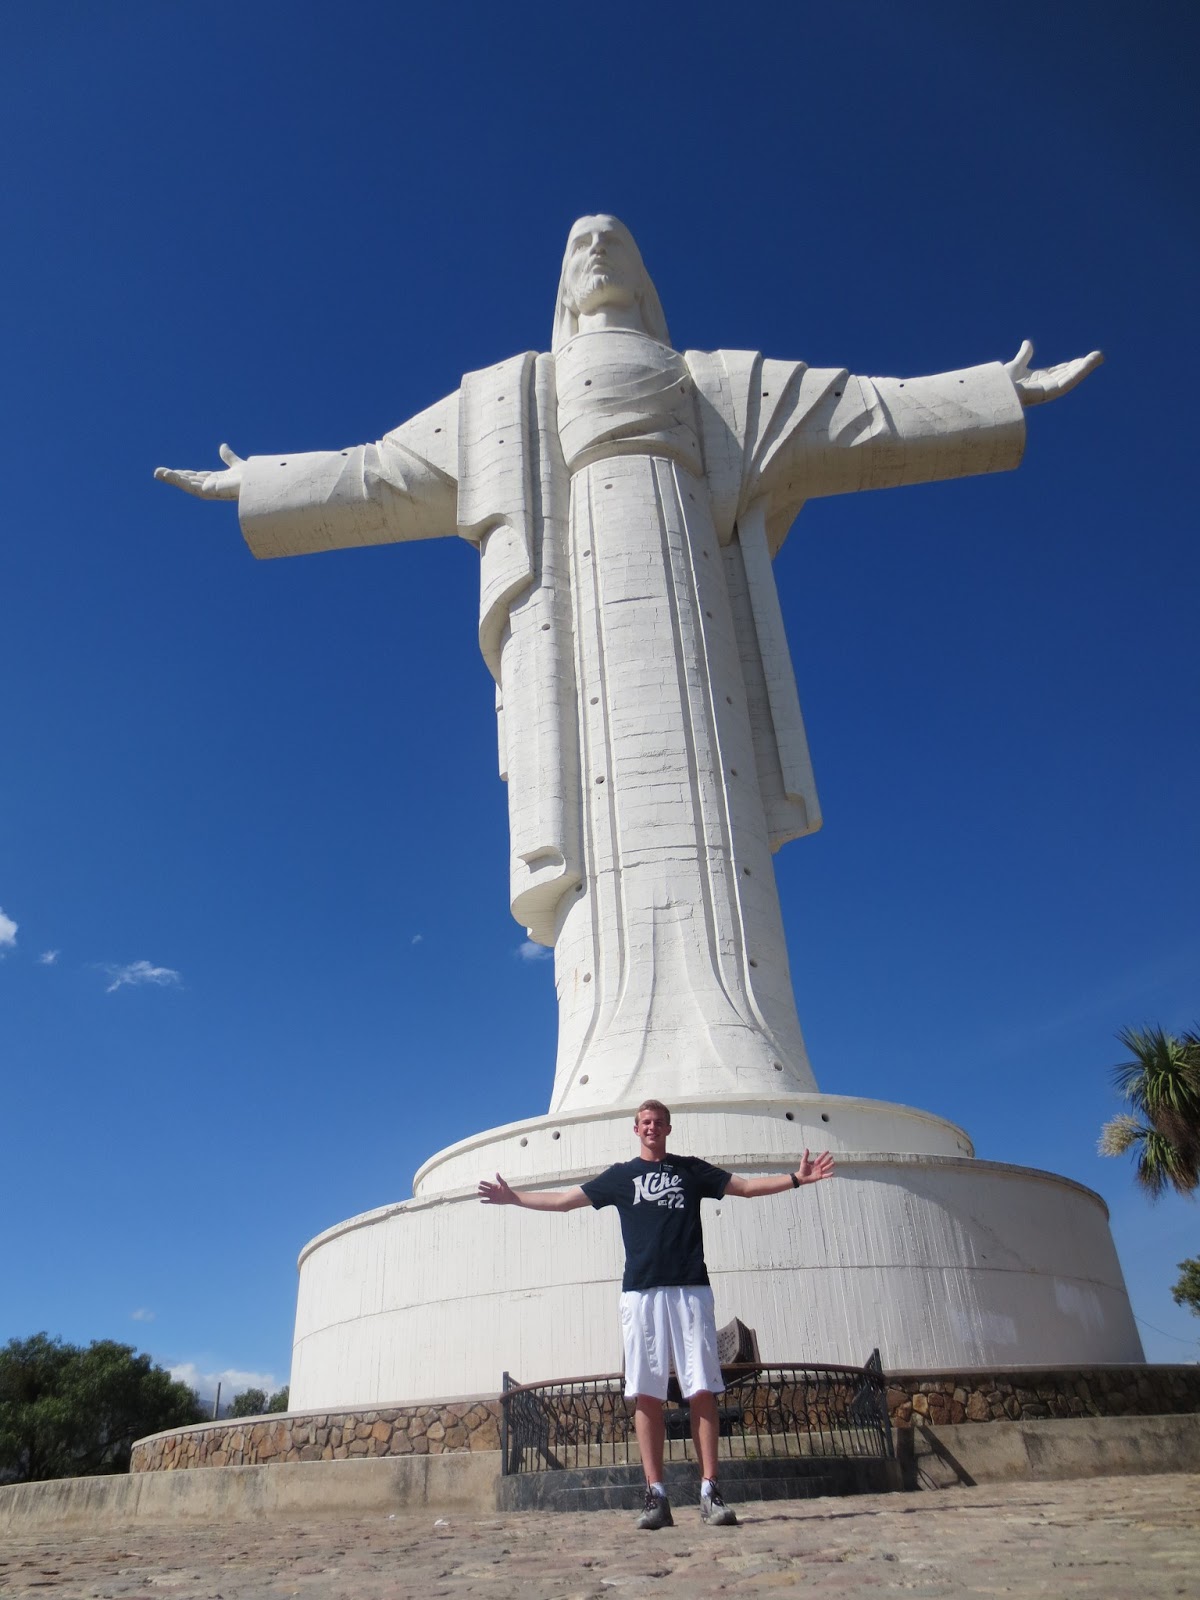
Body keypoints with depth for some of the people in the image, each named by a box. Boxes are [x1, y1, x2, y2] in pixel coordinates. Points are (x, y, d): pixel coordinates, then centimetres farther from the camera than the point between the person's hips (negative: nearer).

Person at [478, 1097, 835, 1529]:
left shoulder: (691, 1169, 15)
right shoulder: (621, 1175, 16)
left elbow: (746, 1186, 11)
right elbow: (565, 1199, 17)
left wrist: (796, 1179, 0)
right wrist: (515, 1198, 12)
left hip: (690, 1290, 0)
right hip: (640, 1292, 1)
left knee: (702, 1391, -4)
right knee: (646, 1394, -2)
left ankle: (710, 1492, 0)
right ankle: (656, 1495, 2)